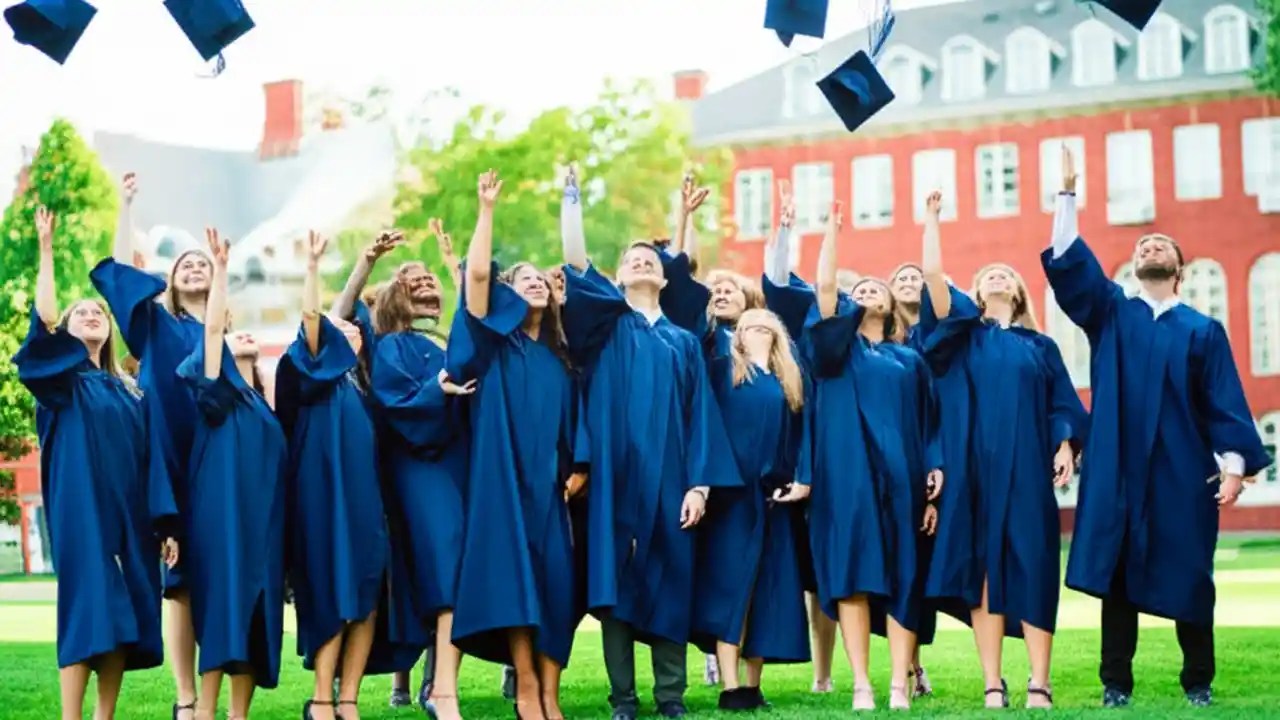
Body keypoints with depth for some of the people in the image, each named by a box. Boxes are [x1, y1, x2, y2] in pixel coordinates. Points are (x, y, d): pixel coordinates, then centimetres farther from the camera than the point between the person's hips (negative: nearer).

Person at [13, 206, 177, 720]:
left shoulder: (125, 394, 20)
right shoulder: (60, 382, 6)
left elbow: (148, 459, 14)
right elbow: (44, 322, -13)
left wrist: (165, 521, 4)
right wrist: (46, 250, -16)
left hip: (128, 513, 5)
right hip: (81, 509, -5)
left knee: (122, 617, 1)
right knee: (85, 608, -12)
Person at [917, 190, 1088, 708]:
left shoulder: (1040, 346, 17)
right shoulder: (965, 333, 14)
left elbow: (1062, 405, 10)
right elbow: (932, 275, 3)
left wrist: (1065, 446, -7)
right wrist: (932, 218, 7)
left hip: (1028, 467, 0)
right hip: (978, 465, 0)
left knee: (1032, 567, -5)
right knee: (984, 567, -3)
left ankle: (1039, 684, -4)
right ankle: (993, 684, -2)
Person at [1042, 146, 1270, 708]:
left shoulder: (1203, 330, 8)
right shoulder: (1110, 313, 11)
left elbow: (1224, 401, 3)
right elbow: (1068, 264, 0)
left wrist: (1235, 462, -9)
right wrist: (1068, 194, -9)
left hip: (1182, 472, -1)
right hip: (1118, 470, 1)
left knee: (1187, 577, 2)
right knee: (1116, 576, 0)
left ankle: (1198, 683, 13)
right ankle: (1116, 684, 6)